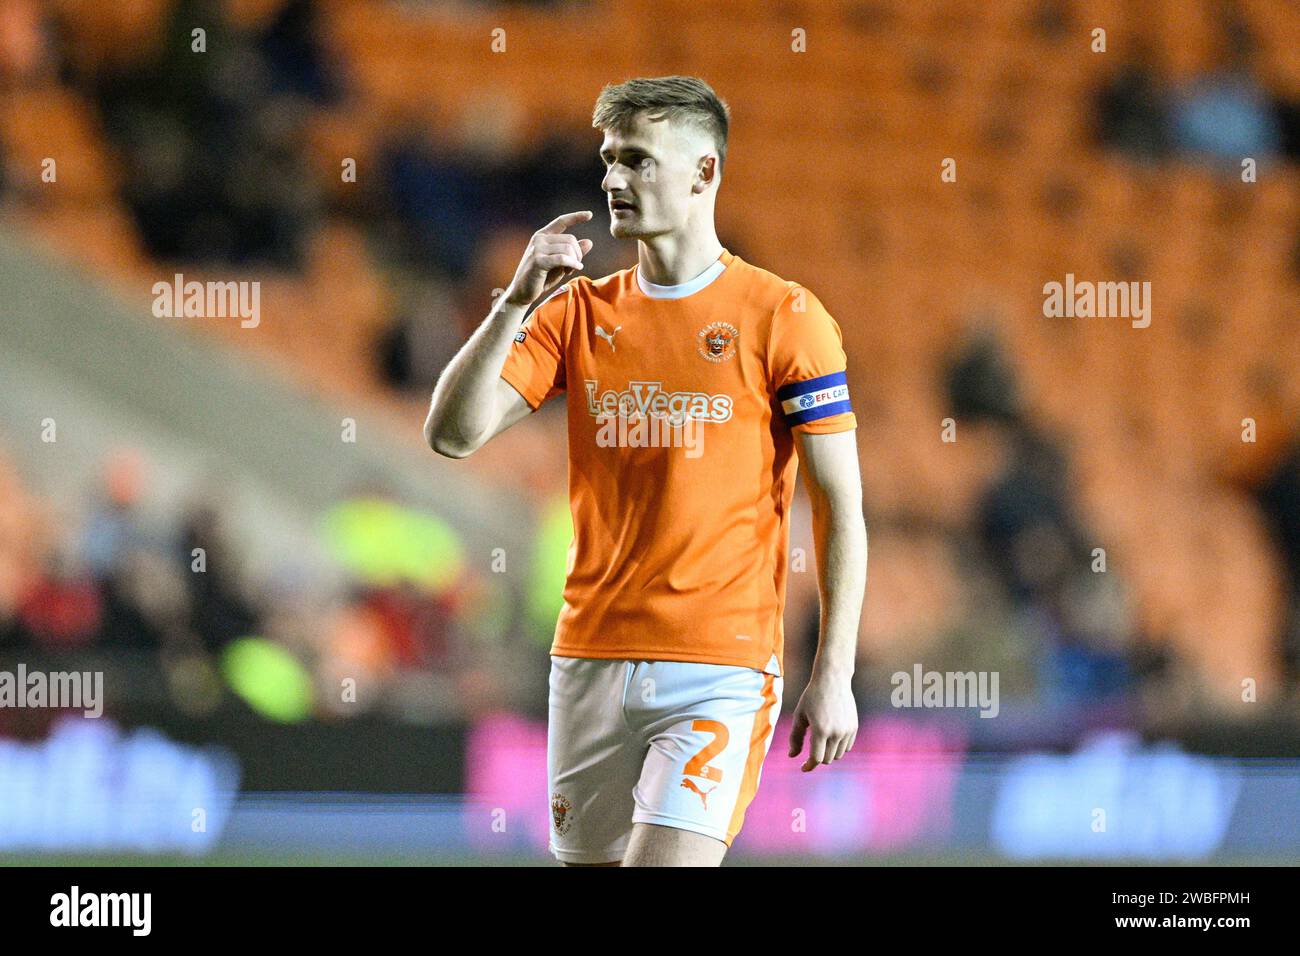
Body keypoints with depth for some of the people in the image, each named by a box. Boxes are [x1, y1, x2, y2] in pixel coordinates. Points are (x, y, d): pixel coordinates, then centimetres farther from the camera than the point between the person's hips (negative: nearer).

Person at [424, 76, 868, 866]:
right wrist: (516, 303, -11)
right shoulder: (580, 312, 10)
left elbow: (842, 506, -2)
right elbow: (452, 433, 1)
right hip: (591, 657, 5)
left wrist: (835, 678, -7)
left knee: (664, 860, -19)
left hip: (721, 664, -5)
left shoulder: (783, 317, -2)